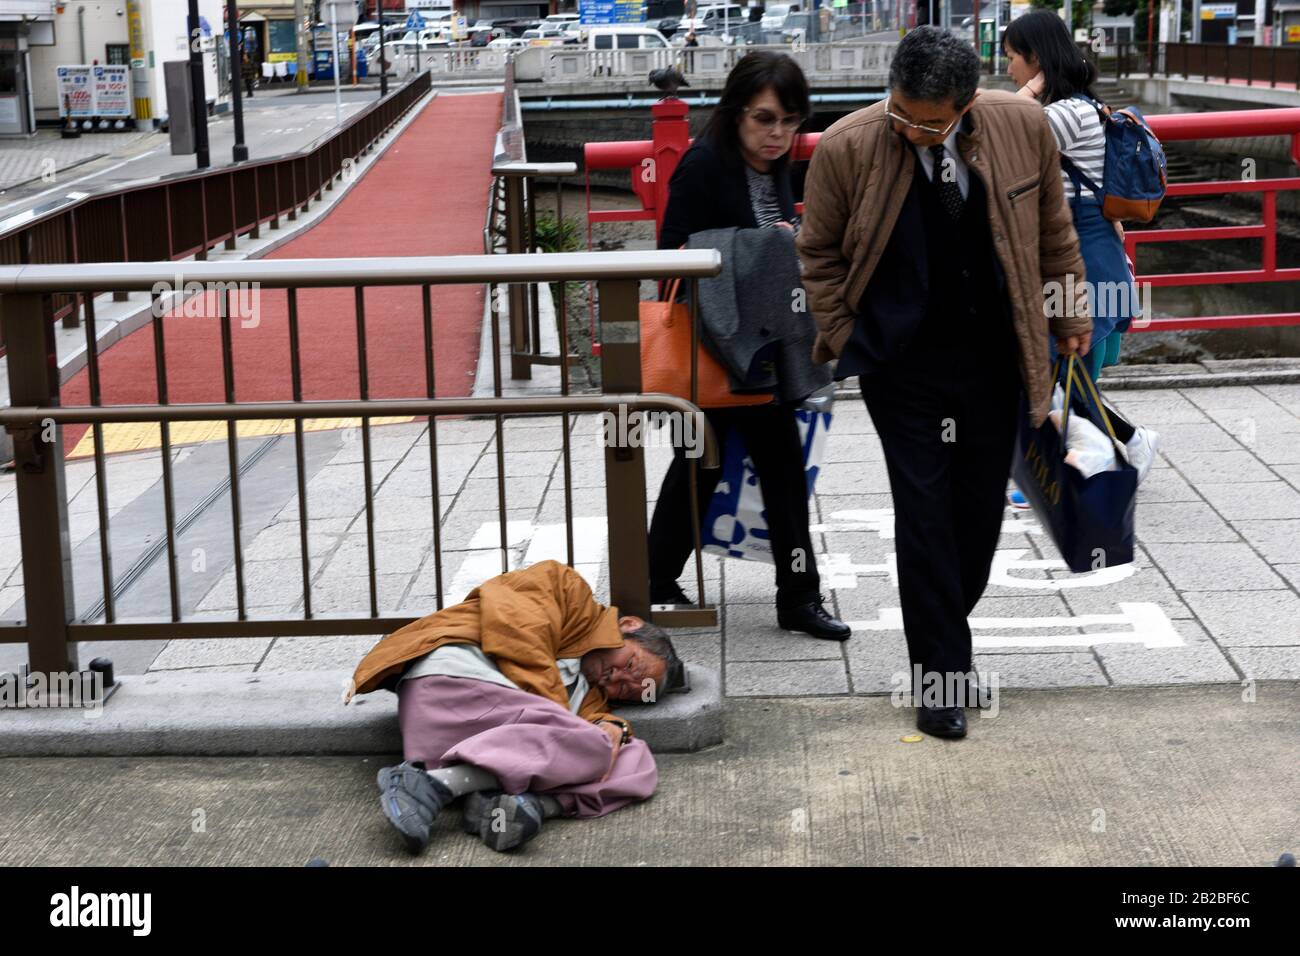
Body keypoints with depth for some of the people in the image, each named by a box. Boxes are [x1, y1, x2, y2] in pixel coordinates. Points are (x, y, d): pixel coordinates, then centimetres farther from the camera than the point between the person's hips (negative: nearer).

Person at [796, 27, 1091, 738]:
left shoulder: (1024, 127, -10)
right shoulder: (846, 148, -16)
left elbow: (1053, 230, 7)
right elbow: (819, 252, -1)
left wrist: (1069, 314, 13)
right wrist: (846, 341, -2)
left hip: (994, 359, 3)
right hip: (902, 365, -3)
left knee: (982, 507, 12)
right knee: (924, 512, -2)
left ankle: (947, 622, 33)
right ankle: (940, 670, 7)